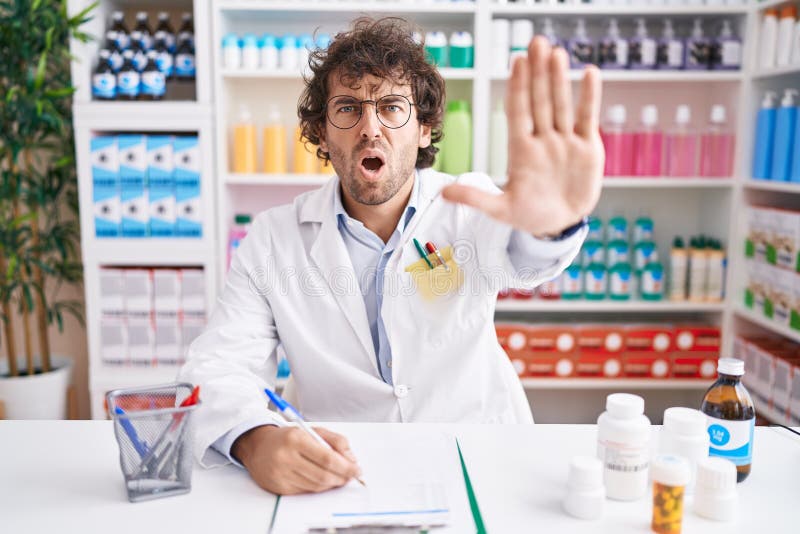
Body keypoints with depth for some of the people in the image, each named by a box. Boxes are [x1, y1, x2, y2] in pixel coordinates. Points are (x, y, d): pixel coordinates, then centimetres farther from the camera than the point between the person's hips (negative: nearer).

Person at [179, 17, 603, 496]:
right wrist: (255, 440, -28)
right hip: (333, 474, -1)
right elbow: (220, 365, -6)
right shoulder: (273, 240, -2)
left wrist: (547, 220, -48)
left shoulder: (470, 207, -3)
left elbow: (522, 257, -24)